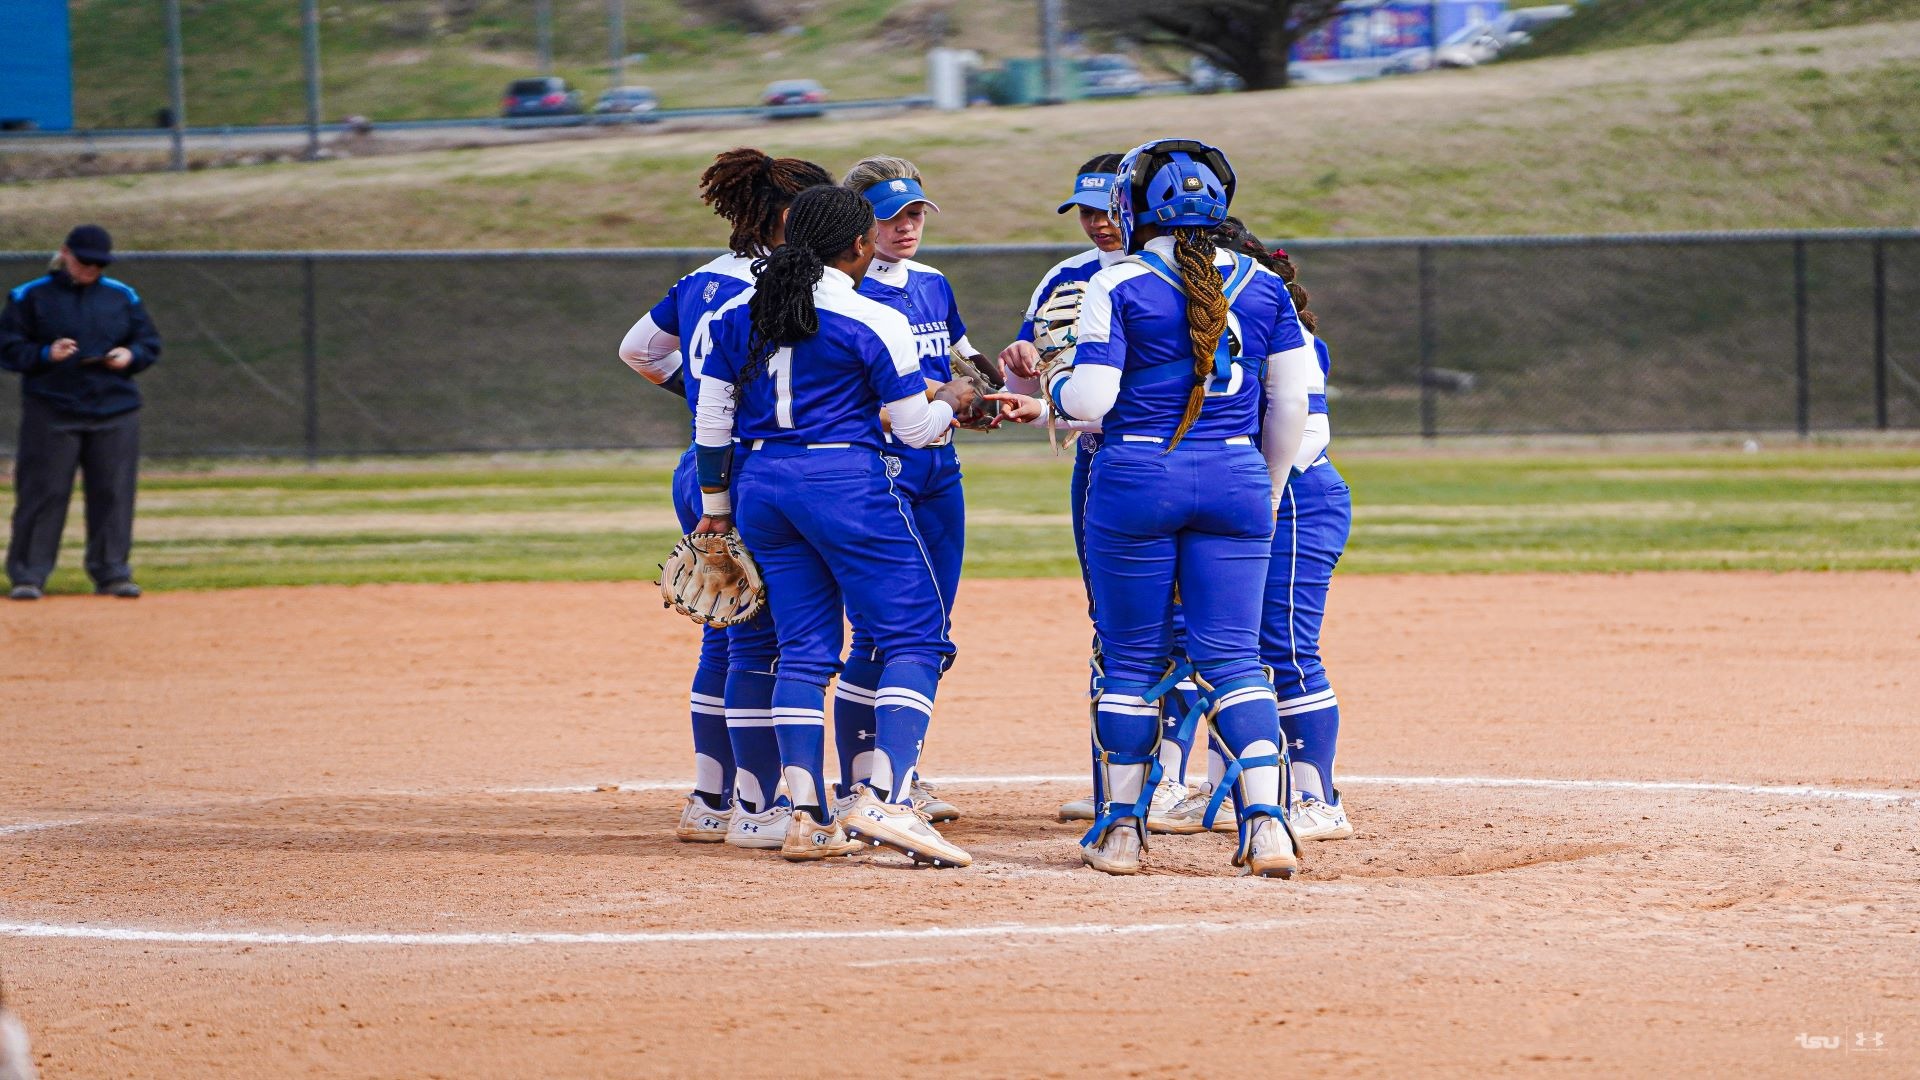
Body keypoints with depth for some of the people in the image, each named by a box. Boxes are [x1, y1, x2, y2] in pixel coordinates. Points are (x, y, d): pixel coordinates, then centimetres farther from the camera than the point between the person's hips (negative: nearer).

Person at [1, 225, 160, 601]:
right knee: (43, 493, -4)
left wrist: (131, 356, -7)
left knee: (113, 493, 3)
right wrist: (46, 354, -19)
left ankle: (111, 573, 11)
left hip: (114, 412, 3)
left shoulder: (123, 297, 10)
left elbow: (150, 344, 15)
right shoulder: (31, 297, 0)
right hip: (50, 412, -3)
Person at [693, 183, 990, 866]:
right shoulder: (874, 322, -8)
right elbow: (915, 428, -6)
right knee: (914, 636, -1)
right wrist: (953, 402, 15)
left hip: (761, 485, 6)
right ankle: (883, 801, -18)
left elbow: (711, 424, 9)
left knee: (803, 649, 12)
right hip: (847, 482, -6)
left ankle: (806, 817, 7)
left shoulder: (738, 316, 8)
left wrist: (716, 505, 19)